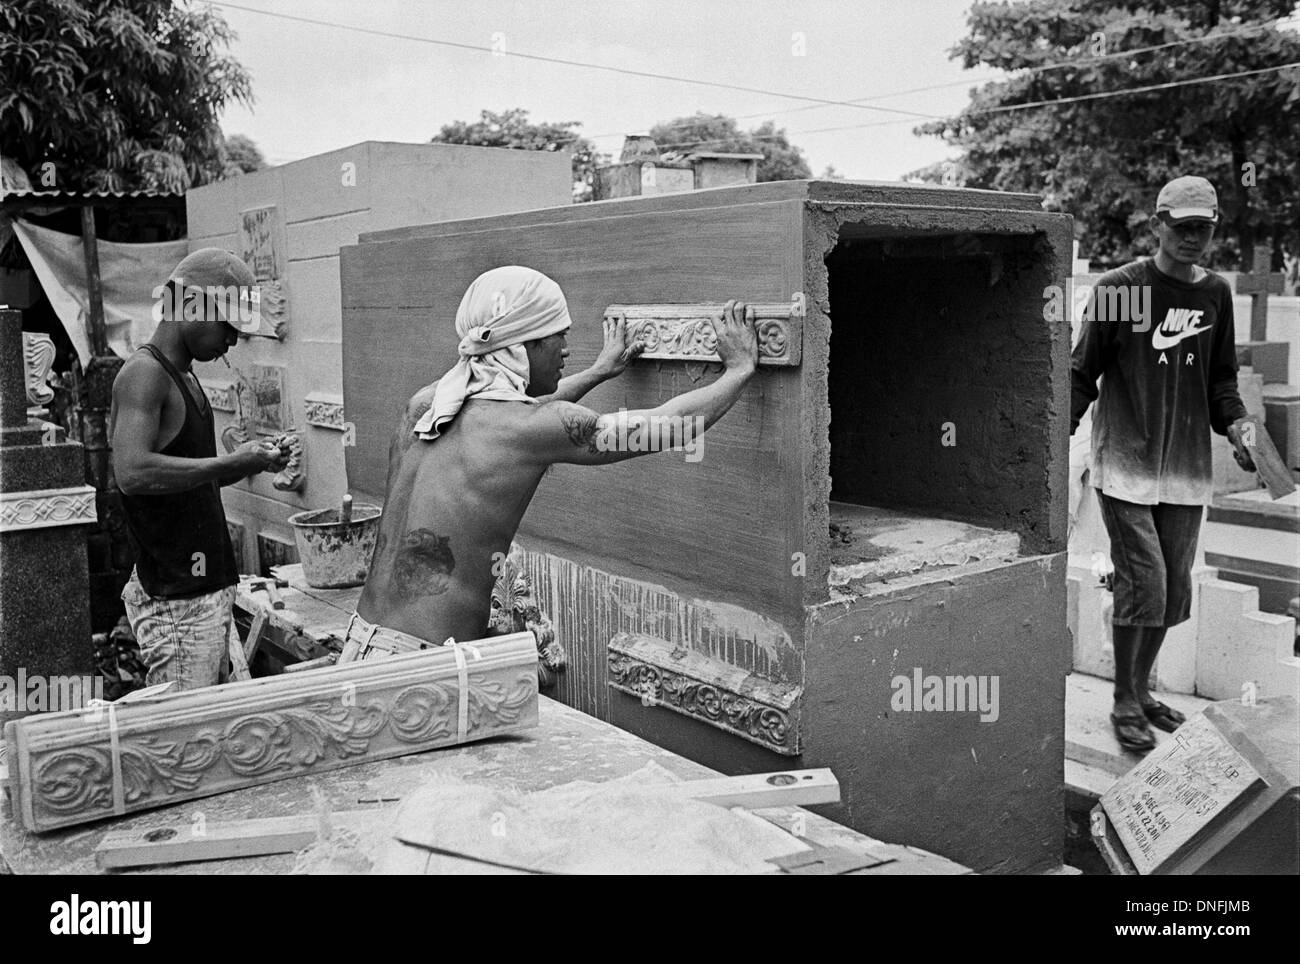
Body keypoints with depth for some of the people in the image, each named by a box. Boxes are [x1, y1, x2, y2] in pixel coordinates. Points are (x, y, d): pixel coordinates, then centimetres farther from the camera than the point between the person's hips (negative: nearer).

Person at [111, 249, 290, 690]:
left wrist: (252, 461, 6)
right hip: (176, 600, -9)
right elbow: (132, 472, -29)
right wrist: (230, 464, -23)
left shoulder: (183, 377, 16)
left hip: (204, 585, 9)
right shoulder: (144, 372, -13)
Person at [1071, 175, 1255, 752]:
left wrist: (1234, 424, -1)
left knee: (1174, 590, 10)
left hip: (1187, 467, 5)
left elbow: (1220, 378, 16)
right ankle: (1125, 704, 9)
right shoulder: (1119, 287, -6)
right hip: (1125, 462, -5)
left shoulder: (1215, 293, 9)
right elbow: (1084, 370, -3)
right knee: (1143, 583, -8)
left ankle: (1140, 690, 29)